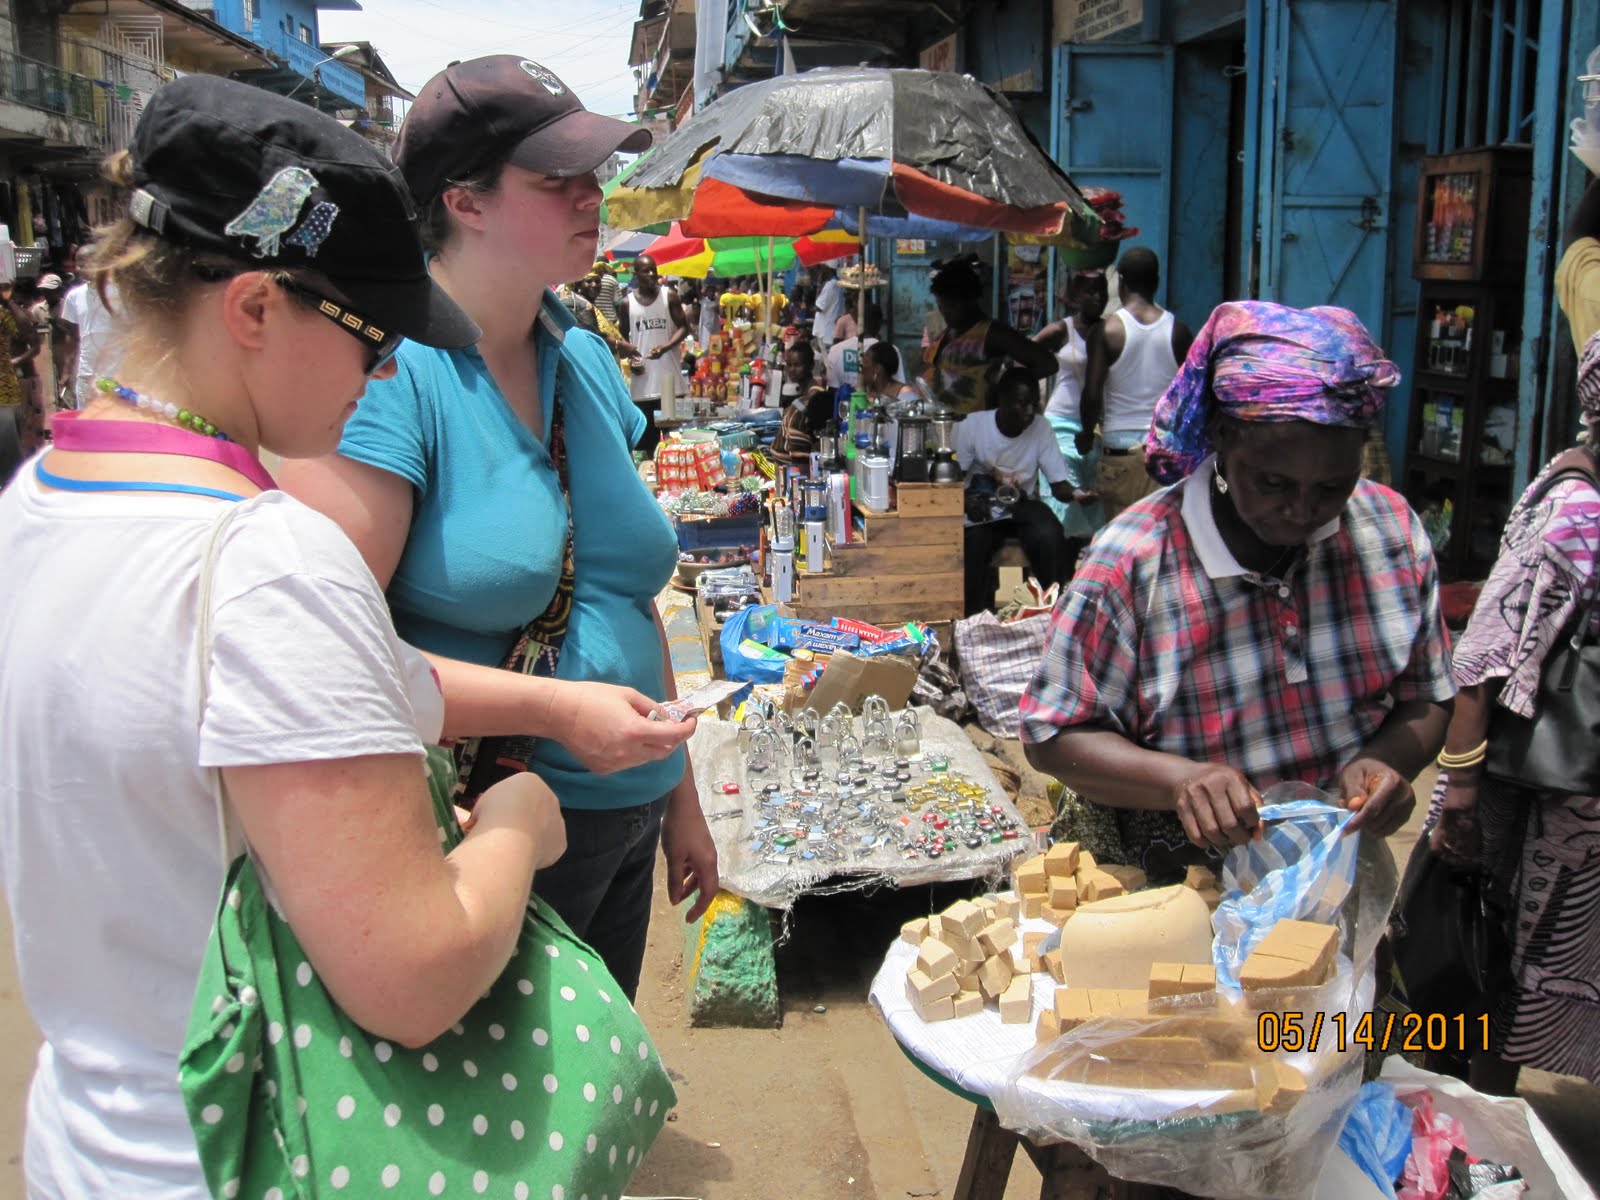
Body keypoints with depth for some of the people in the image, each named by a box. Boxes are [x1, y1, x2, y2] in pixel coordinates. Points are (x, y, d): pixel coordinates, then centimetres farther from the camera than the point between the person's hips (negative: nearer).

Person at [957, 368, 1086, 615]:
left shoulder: (1041, 429, -7)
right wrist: (969, 505, -30)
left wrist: (1075, 494, -30)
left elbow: (1058, 484, -6)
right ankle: (972, 618, -15)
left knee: (1050, 536, -30)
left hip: (1023, 504, 2)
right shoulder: (971, 426, -13)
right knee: (971, 543, -34)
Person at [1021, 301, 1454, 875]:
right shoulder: (1130, 563, -16)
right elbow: (1053, 737, -11)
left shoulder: (1392, 528, -2)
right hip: (1166, 894, -6)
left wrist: (1386, 760, -15)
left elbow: (1425, 699, 9)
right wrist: (1179, 778, -29)